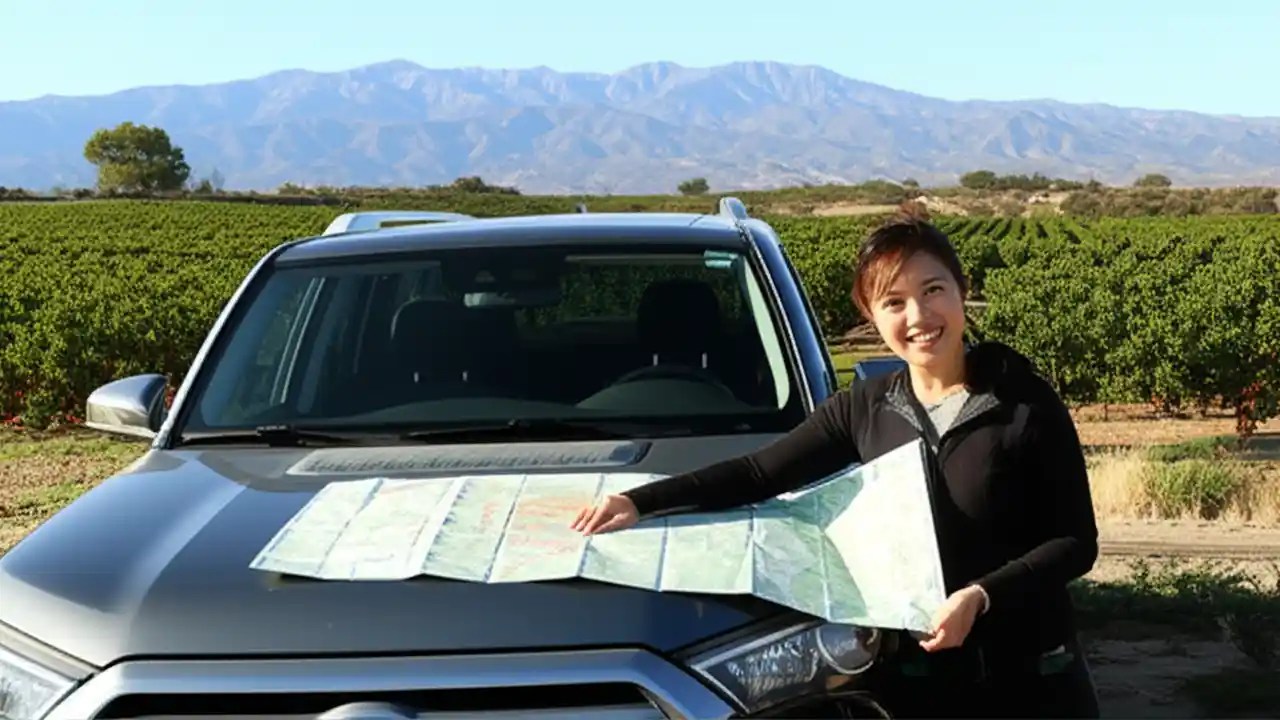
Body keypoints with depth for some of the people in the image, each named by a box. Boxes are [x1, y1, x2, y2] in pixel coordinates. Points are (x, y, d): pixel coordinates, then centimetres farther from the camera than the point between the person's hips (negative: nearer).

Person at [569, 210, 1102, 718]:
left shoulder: (1026, 403, -8)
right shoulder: (865, 409, 2)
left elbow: (1076, 541, -7)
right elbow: (759, 473, 1)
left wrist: (980, 596, -21)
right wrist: (639, 502, -9)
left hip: (1030, 677, -2)